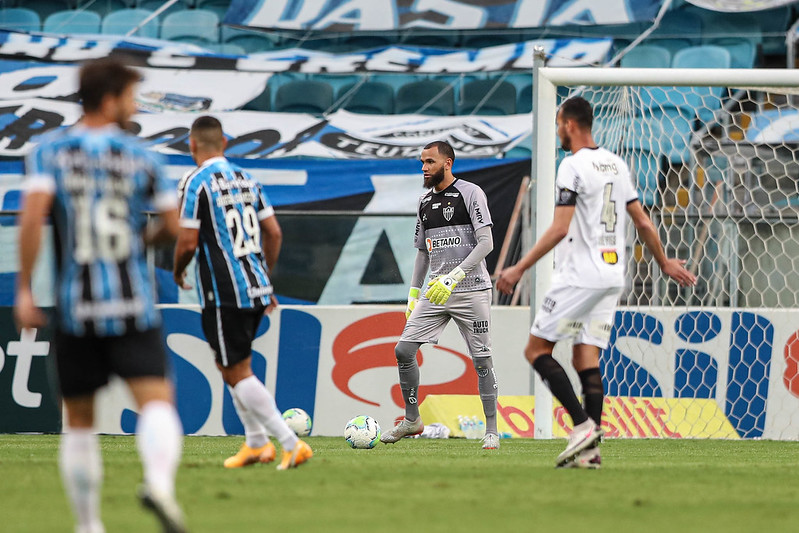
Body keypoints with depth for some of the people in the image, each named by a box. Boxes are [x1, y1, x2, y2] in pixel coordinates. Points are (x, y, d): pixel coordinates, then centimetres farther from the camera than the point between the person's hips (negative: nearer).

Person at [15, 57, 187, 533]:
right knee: (157, 401, -10)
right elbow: (172, 226, 8)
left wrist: (24, 289, -8)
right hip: (133, 306, -2)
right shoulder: (140, 157, 4)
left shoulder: (50, 151, 3)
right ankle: (160, 482, -39)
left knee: (79, 422, 15)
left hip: (74, 310, 2)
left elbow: (33, 213, -11)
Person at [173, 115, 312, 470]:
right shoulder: (246, 180, 12)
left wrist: (178, 272, 7)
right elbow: (274, 233, 13)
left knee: (238, 373, -3)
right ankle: (256, 443, 19)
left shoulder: (196, 182, -10)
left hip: (223, 294, -8)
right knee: (227, 363, 22)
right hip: (256, 288, 8)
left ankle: (291, 444, -10)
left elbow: (188, 242, -13)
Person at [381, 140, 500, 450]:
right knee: (403, 350, -4)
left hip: (471, 289, -6)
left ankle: (491, 431, 4)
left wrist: (454, 276, -22)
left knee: (481, 359, -3)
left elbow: (486, 243, -13)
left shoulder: (471, 194, -6)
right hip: (435, 292, 6)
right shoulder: (424, 202, 14)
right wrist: (413, 293, 15)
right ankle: (412, 420, 9)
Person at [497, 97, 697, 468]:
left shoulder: (573, 166, -11)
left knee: (536, 350, -2)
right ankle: (590, 450, -3)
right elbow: (642, 222, 17)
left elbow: (559, 229, -18)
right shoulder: (616, 165, 13)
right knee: (586, 358, 6)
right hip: (612, 277, 8)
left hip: (578, 276, -8)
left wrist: (519, 269, -17)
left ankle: (583, 424, -15)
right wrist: (664, 262, 30)